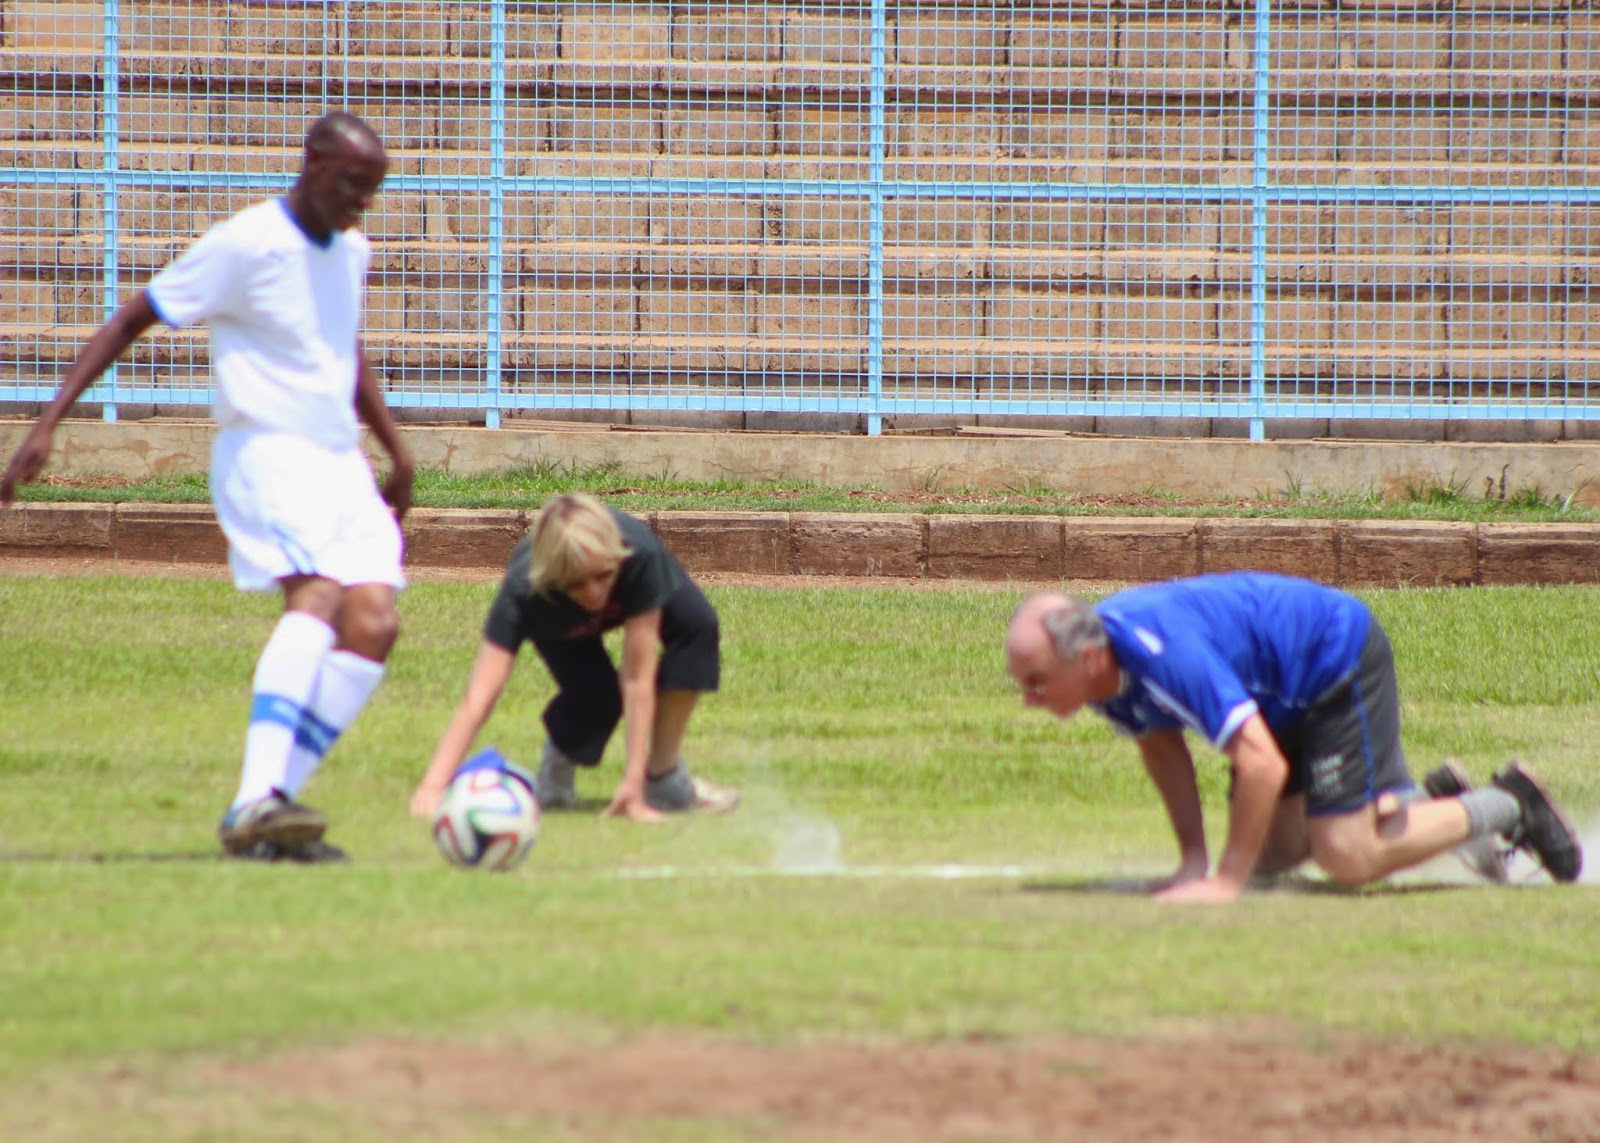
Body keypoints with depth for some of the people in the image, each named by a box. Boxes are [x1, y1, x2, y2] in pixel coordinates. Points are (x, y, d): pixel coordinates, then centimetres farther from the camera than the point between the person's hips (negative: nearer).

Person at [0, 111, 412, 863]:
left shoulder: (350, 252, 13)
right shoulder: (245, 245, -10)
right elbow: (131, 320, -7)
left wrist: (395, 448, 37)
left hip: (342, 463, 8)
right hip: (266, 454, -8)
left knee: (374, 621, -9)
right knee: (317, 597, -29)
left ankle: (271, 805, -8)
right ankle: (257, 798, -41)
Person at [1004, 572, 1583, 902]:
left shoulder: (1164, 654, -40)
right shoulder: (1103, 669, -12)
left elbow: (1264, 766, -41)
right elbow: (1161, 744, 8)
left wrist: (1225, 883, -36)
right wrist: (1192, 862, 3)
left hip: (1341, 658, -9)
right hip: (1286, 699, 9)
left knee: (1346, 858, -13)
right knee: (1272, 853, 12)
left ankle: (1505, 808, 6)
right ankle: (1424, 802, 30)